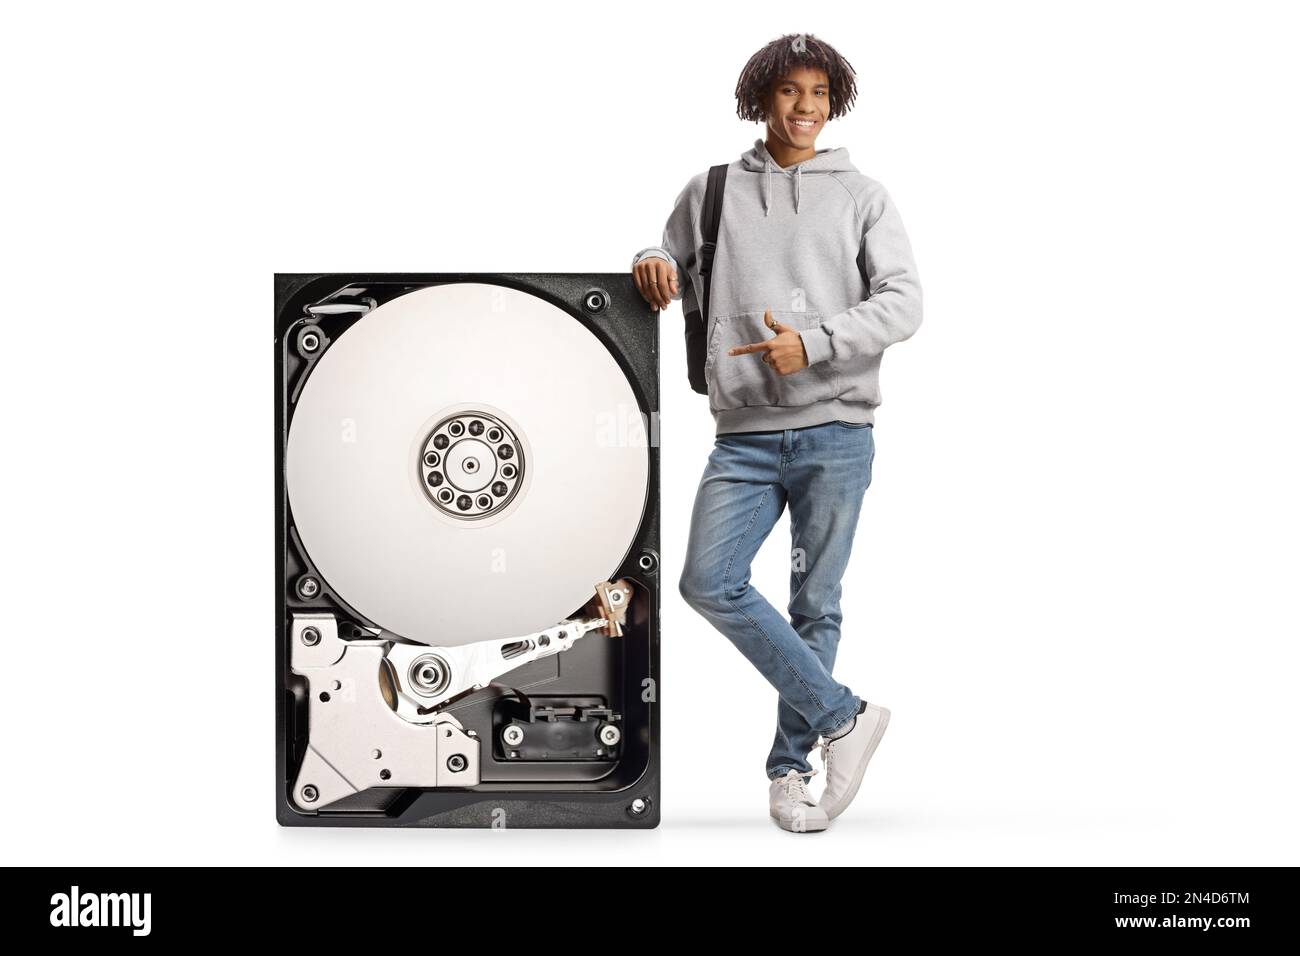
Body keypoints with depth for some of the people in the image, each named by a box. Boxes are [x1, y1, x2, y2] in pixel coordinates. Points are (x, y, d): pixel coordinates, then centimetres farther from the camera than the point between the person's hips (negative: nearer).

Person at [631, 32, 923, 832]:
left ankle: (791, 766, 19)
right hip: (745, 435, 2)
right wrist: (654, 264, -3)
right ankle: (843, 716, -2)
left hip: (836, 432, -1)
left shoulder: (862, 196, 8)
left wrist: (815, 343, -16)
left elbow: (903, 302, -1)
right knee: (710, 583, -14)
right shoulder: (711, 191, 13)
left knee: (816, 602, 3)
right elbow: (676, 279, 22)